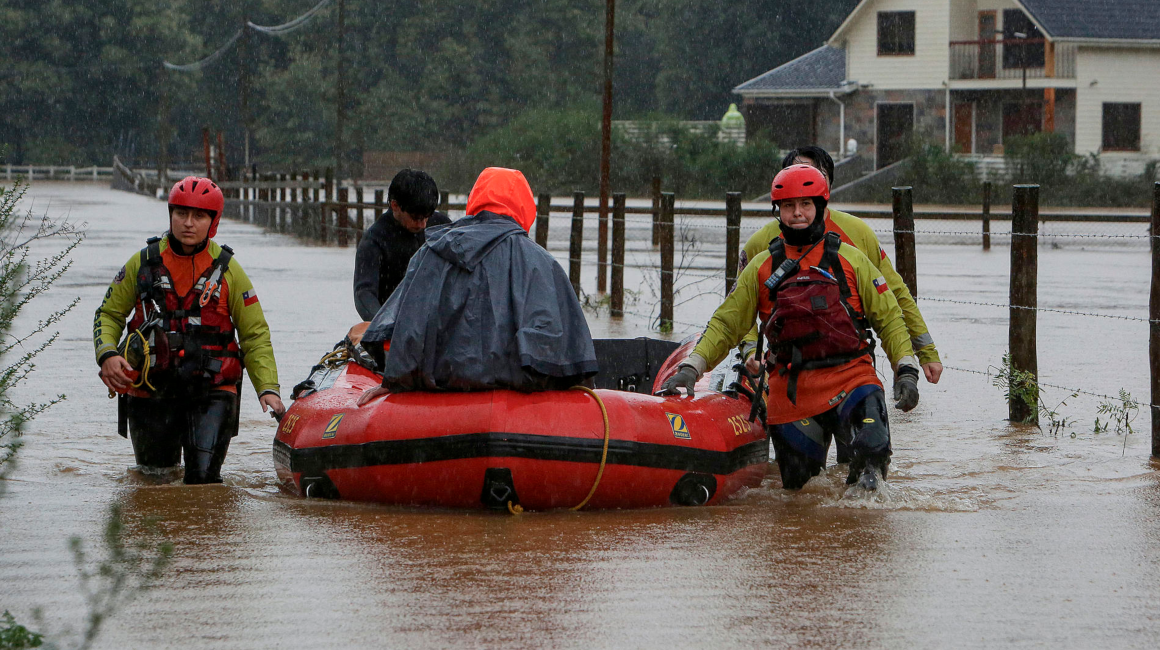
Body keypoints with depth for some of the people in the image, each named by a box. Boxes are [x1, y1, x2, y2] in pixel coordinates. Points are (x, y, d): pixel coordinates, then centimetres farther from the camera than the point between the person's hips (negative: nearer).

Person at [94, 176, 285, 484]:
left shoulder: (227, 270, 2)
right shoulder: (143, 263, 4)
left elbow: (255, 336, 5)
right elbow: (109, 314, 13)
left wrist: (267, 387, -7)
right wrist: (107, 354, -7)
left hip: (211, 392, -2)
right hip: (149, 394, 2)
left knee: (203, 477, -17)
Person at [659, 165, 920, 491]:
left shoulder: (850, 260, 7)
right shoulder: (762, 267, 12)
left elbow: (888, 317, 9)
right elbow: (726, 323, 13)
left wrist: (906, 372, -2)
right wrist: (690, 368, 1)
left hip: (850, 377, -2)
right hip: (790, 389, 2)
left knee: (872, 448, -27)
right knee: (797, 483, 0)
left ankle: (865, 480, 0)